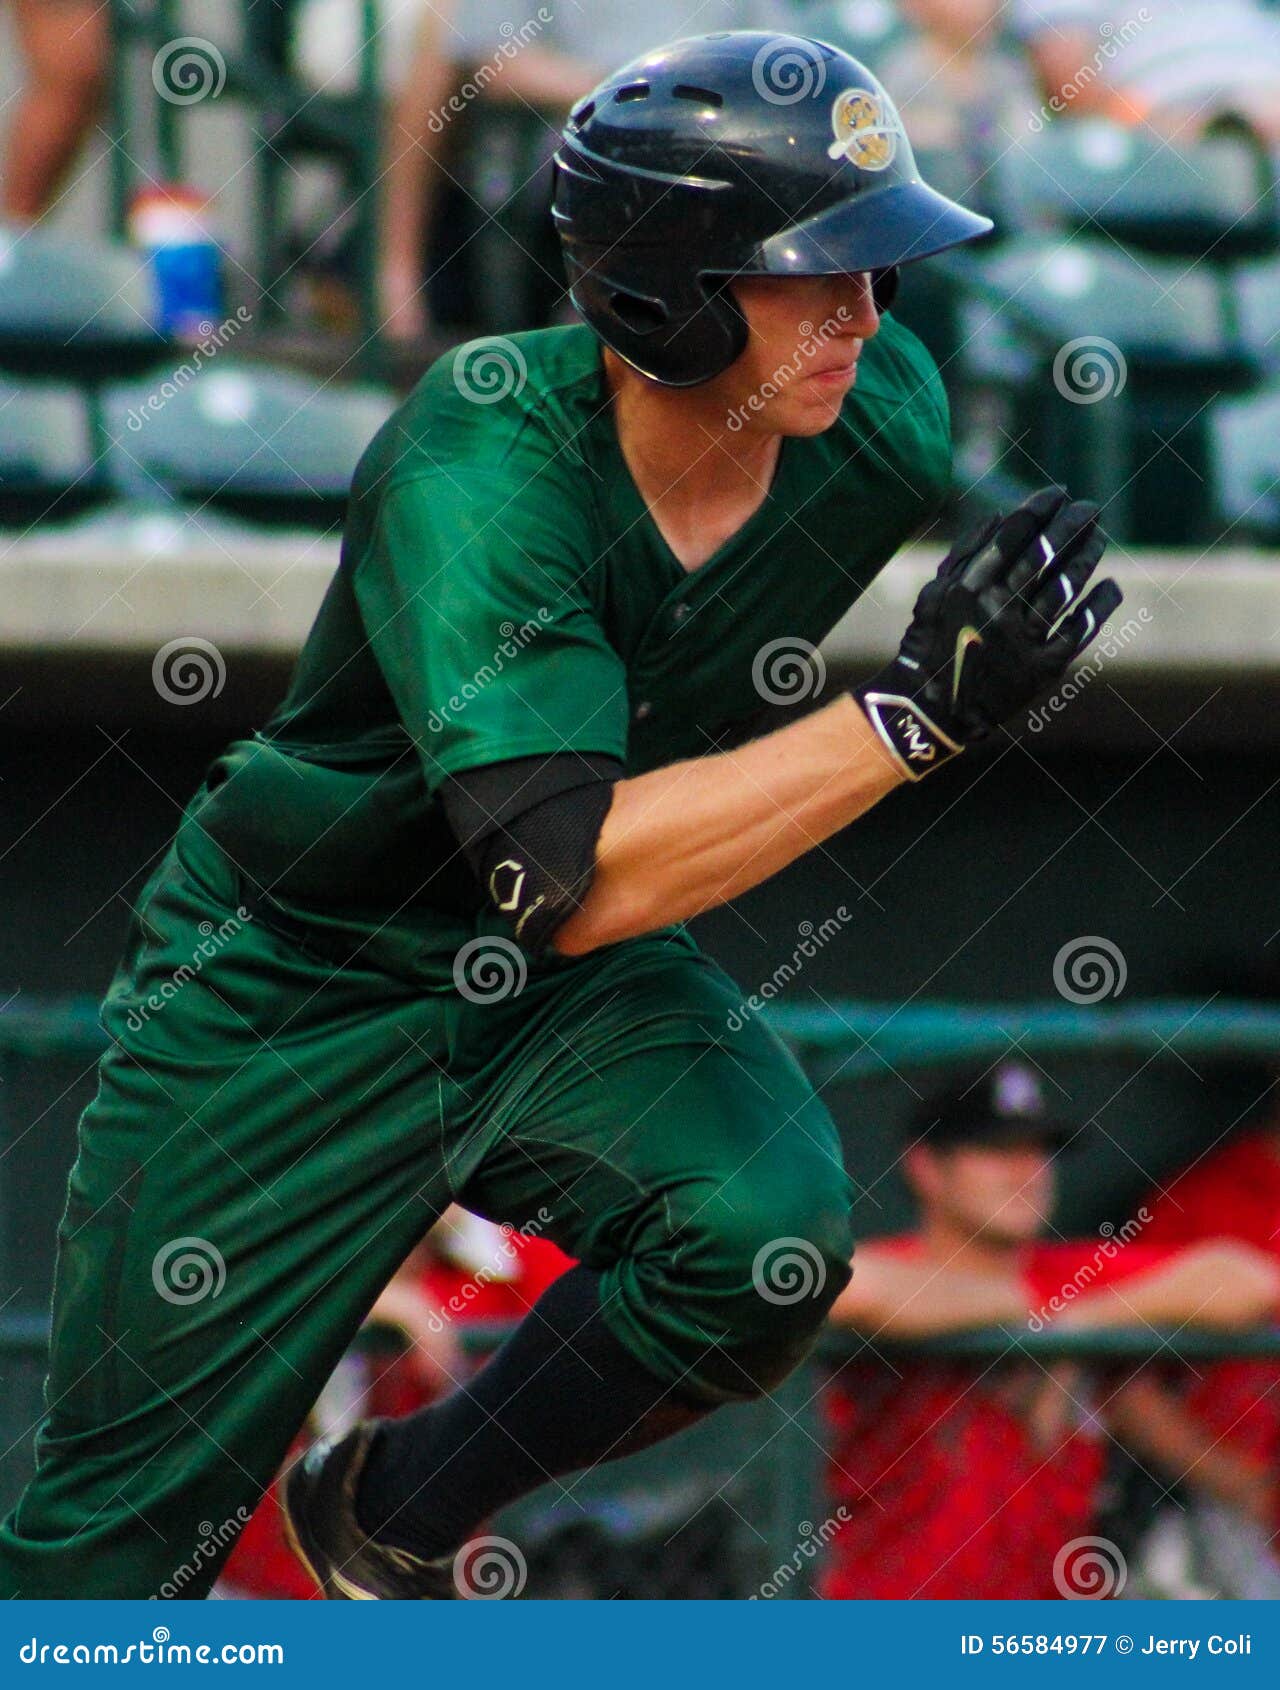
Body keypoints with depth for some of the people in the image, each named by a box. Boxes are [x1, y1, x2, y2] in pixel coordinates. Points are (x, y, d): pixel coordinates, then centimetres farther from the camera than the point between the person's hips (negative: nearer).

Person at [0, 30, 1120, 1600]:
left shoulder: (884, 422, -15)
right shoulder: (482, 465, -32)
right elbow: (574, 878, -42)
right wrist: (917, 709, -45)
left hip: (566, 998, 4)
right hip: (293, 988, -4)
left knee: (770, 1231, -27)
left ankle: (393, 1515, 0)